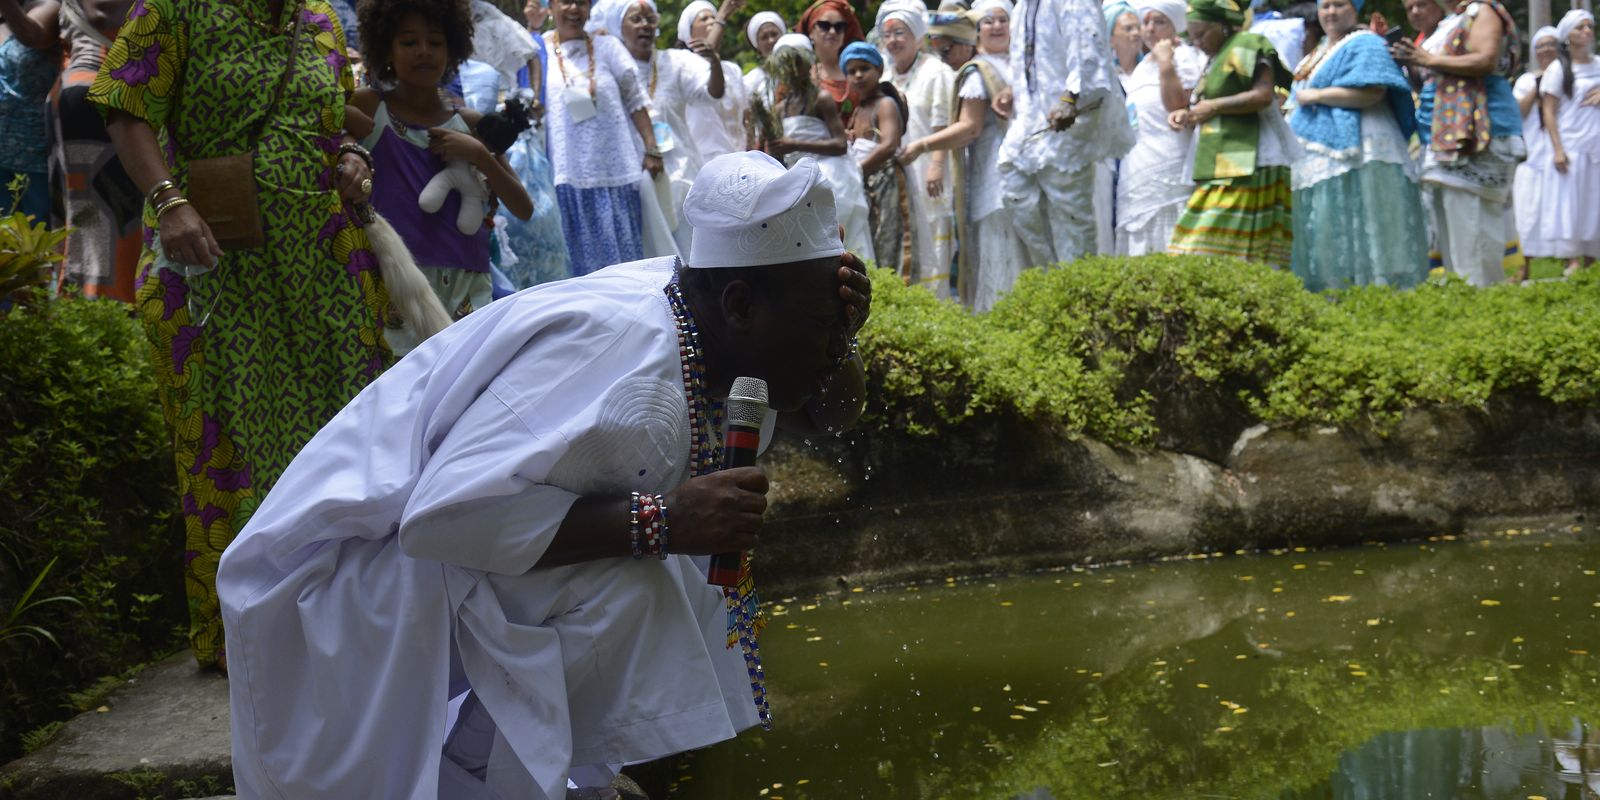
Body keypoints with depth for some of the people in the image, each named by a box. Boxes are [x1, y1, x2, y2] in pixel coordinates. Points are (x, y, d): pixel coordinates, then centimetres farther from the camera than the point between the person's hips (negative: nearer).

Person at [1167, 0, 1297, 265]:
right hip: (1221, 167, 9)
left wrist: (1212, 107, -10)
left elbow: (1263, 95, -16)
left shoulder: (1246, 47, -4)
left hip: (1248, 165, -9)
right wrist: (1186, 114, 10)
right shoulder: (1215, 60, 24)